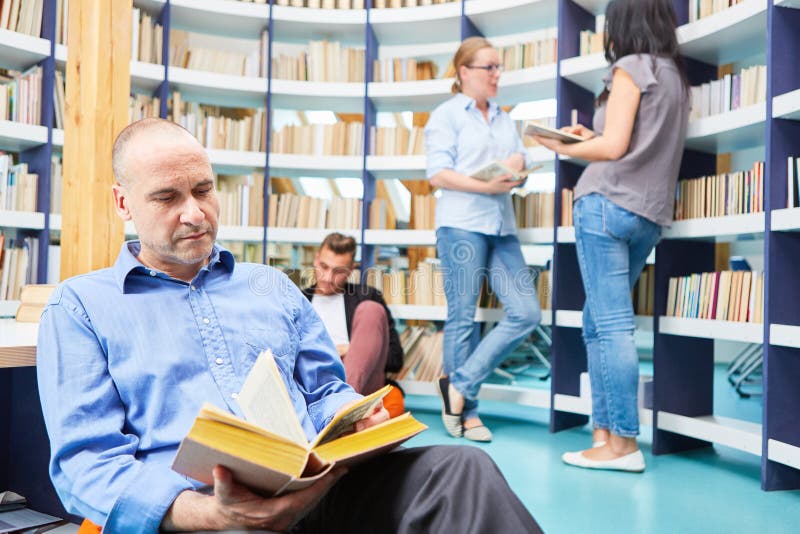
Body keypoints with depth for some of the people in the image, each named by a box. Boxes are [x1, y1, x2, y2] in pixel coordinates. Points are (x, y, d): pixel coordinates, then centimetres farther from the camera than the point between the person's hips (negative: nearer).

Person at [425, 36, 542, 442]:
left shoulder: (504, 119, 23)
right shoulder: (446, 115, 4)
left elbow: (524, 165, 20)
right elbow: (438, 174, -6)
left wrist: (518, 163, -3)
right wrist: (486, 186, -17)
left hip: (501, 227, 6)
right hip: (461, 225, -6)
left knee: (526, 312, -4)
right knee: (463, 317, -1)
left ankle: (458, 385, 3)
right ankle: (466, 411, 10)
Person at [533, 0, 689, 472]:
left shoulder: (631, 67, -2)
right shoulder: (676, 76, 21)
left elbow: (614, 149, -11)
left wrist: (562, 147, 3)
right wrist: (591, 138, 23)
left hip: (608, 204, -8)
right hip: (650, 215, 8)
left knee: (612, 325, -8)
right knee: (599, 323, 11)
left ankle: (624, 443, -6)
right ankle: (604, 431, 10)